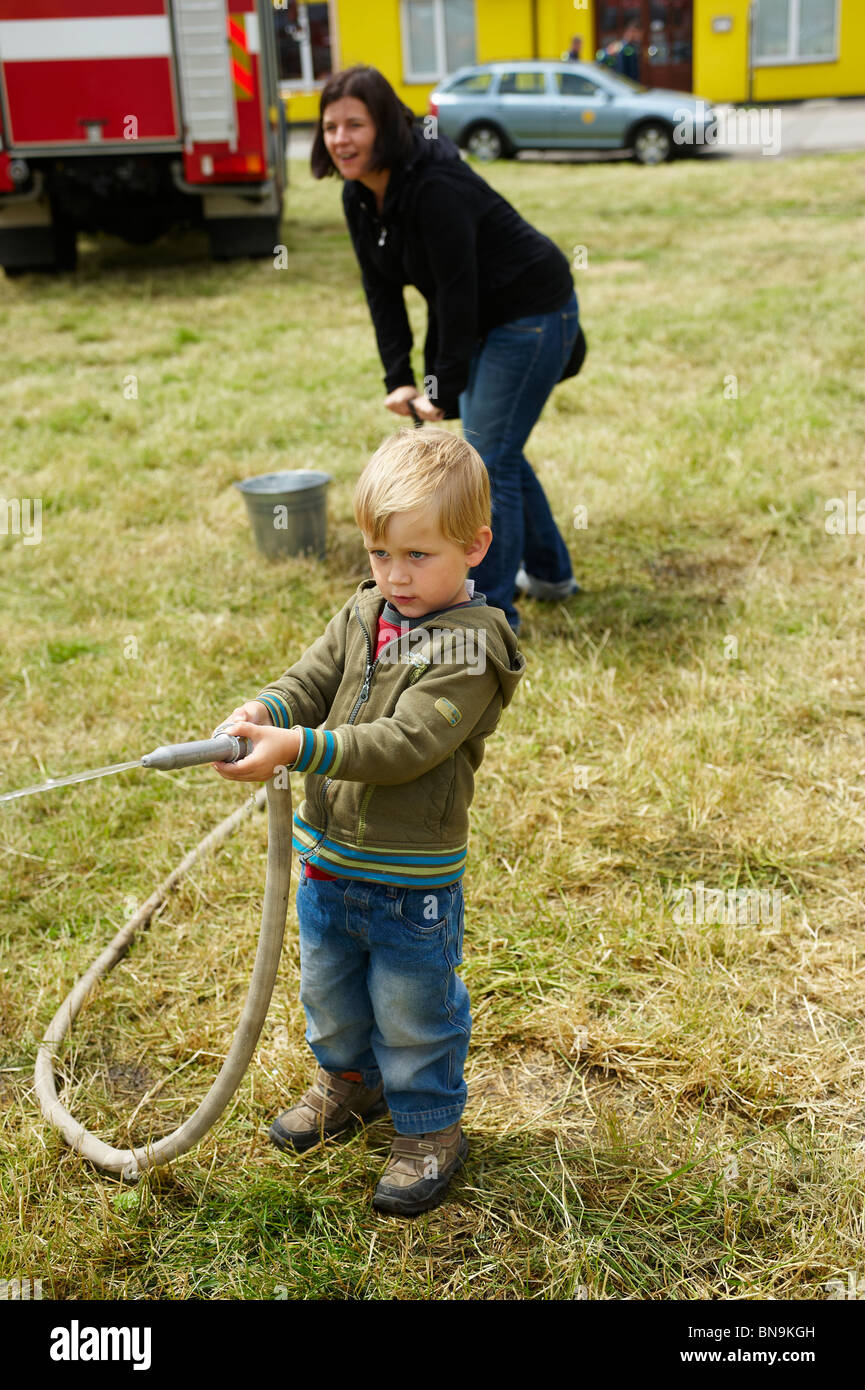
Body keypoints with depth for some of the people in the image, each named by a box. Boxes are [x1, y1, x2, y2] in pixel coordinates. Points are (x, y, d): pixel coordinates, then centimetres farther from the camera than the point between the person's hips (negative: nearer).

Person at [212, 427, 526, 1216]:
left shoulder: (470, 649, -21)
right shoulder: (363, 613, 1)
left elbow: (403, 744, -30)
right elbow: (310, 681, 0)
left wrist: (298, 747, -38)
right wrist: (263, 713, -23)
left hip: (412, 878, -7)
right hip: (328, 855, 7)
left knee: (413, 1012, 12)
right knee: (329, 989, 26)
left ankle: (430, 1128, 34)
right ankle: (350, 1081, 52)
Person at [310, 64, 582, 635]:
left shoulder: (437, 186, -28)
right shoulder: (360, 196, -1)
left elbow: (457, 292, -28)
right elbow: (382, 290, 2)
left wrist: (446, 388, -24)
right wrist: (399, 379, -5)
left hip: (534, 313, -10)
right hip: (488, 321, 10)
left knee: (488, 454, -10)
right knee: (493, 448, 19)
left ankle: (491, 609, 0)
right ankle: (550, 572, 36)